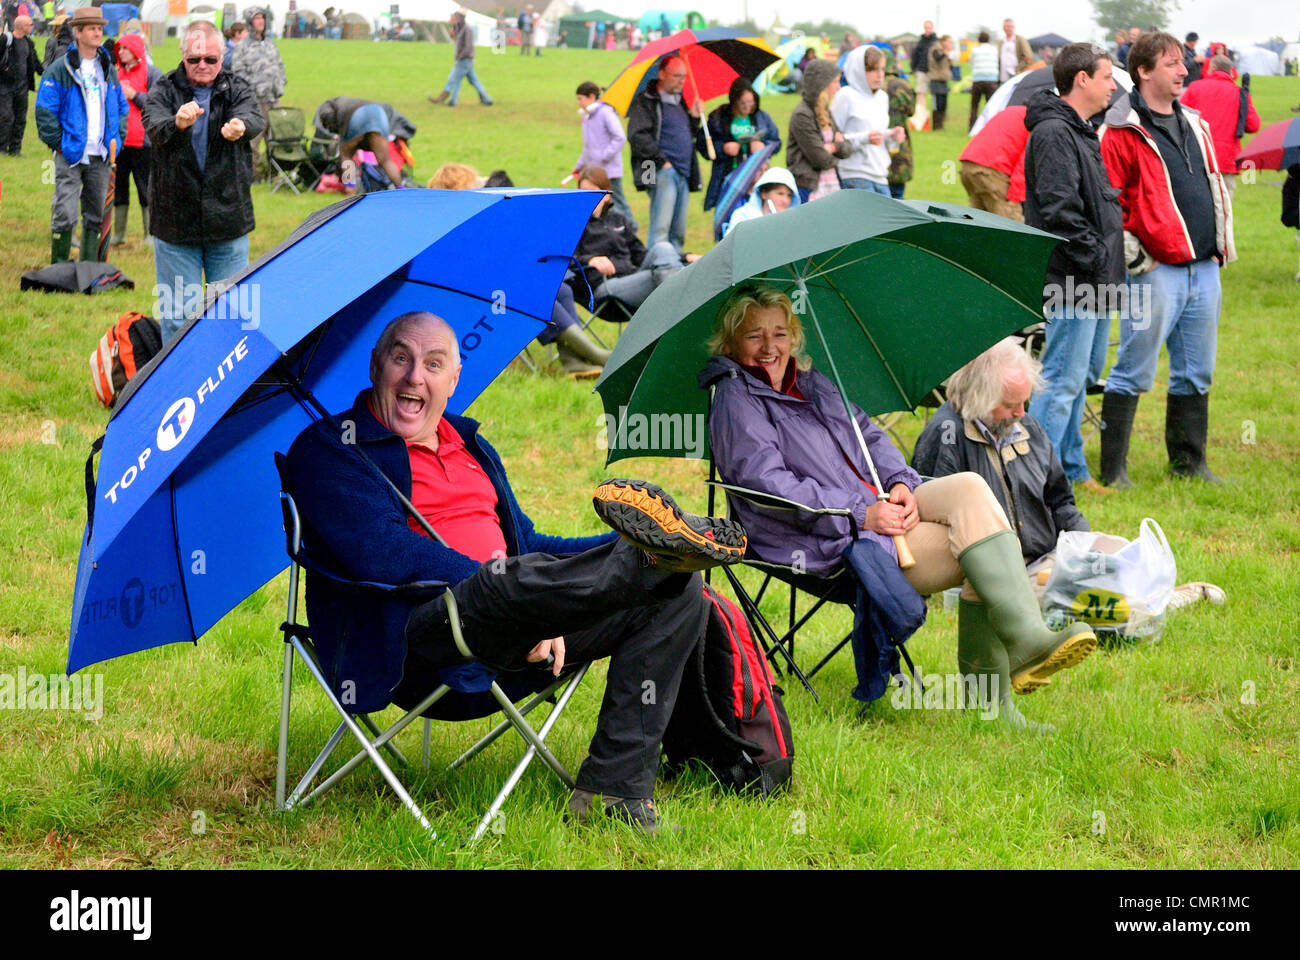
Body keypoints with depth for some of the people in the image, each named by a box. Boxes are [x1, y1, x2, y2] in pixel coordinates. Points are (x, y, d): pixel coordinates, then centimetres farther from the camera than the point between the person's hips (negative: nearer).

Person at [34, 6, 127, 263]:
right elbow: (44, 111, -8)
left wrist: (117, 139, 9)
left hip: (101, 156, 5)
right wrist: (58, 142, -11)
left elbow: (121, 107, 21)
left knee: (95, 217, 9)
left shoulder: (108, 68, 13)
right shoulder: (60, 69, -6)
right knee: (65, 216, -10)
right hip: (70, 155, -5)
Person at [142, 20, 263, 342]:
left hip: (228, 221, 1)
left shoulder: (237, 89, 2)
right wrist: (178, 123, -46)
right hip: (175, 223, -1)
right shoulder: (164, 89, -1)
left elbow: (255, 118, -20)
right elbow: (153, 125, -21)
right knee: (177, 315, 4)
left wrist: (240, 126, -45)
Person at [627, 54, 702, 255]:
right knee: (660, 228, -14)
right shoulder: (645, 102, -3)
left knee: (678, 231, 9)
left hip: (683, 173, 8)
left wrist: (694, 117, 10)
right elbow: (637, 136, -13)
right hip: (662, 172, -8)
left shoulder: (680, 102, 21)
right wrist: (662, 161, -15)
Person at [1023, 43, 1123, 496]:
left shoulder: (1079, 132, 18)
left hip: (1092, 285, 11)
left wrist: (1109, 262, 15)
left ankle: (1070, 470, 26)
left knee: (1082, 374, 17)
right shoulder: (1053, 133, -16)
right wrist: (1096, 259, -18)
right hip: (1072, 284, -11)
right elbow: (1059, 211, -22)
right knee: (1063, 379, -8)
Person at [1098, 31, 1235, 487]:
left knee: (1196, 373, 12)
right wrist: (1130, 254, -14)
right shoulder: (1122, 132, -7)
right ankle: (1113, 469, 3)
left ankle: (1189, 462, 23)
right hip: (1155, 270, -7)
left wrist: (1223, 244, 17)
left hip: (1204, 268, 7)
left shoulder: (1195, 125, 17)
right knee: (1133, 372, -3)